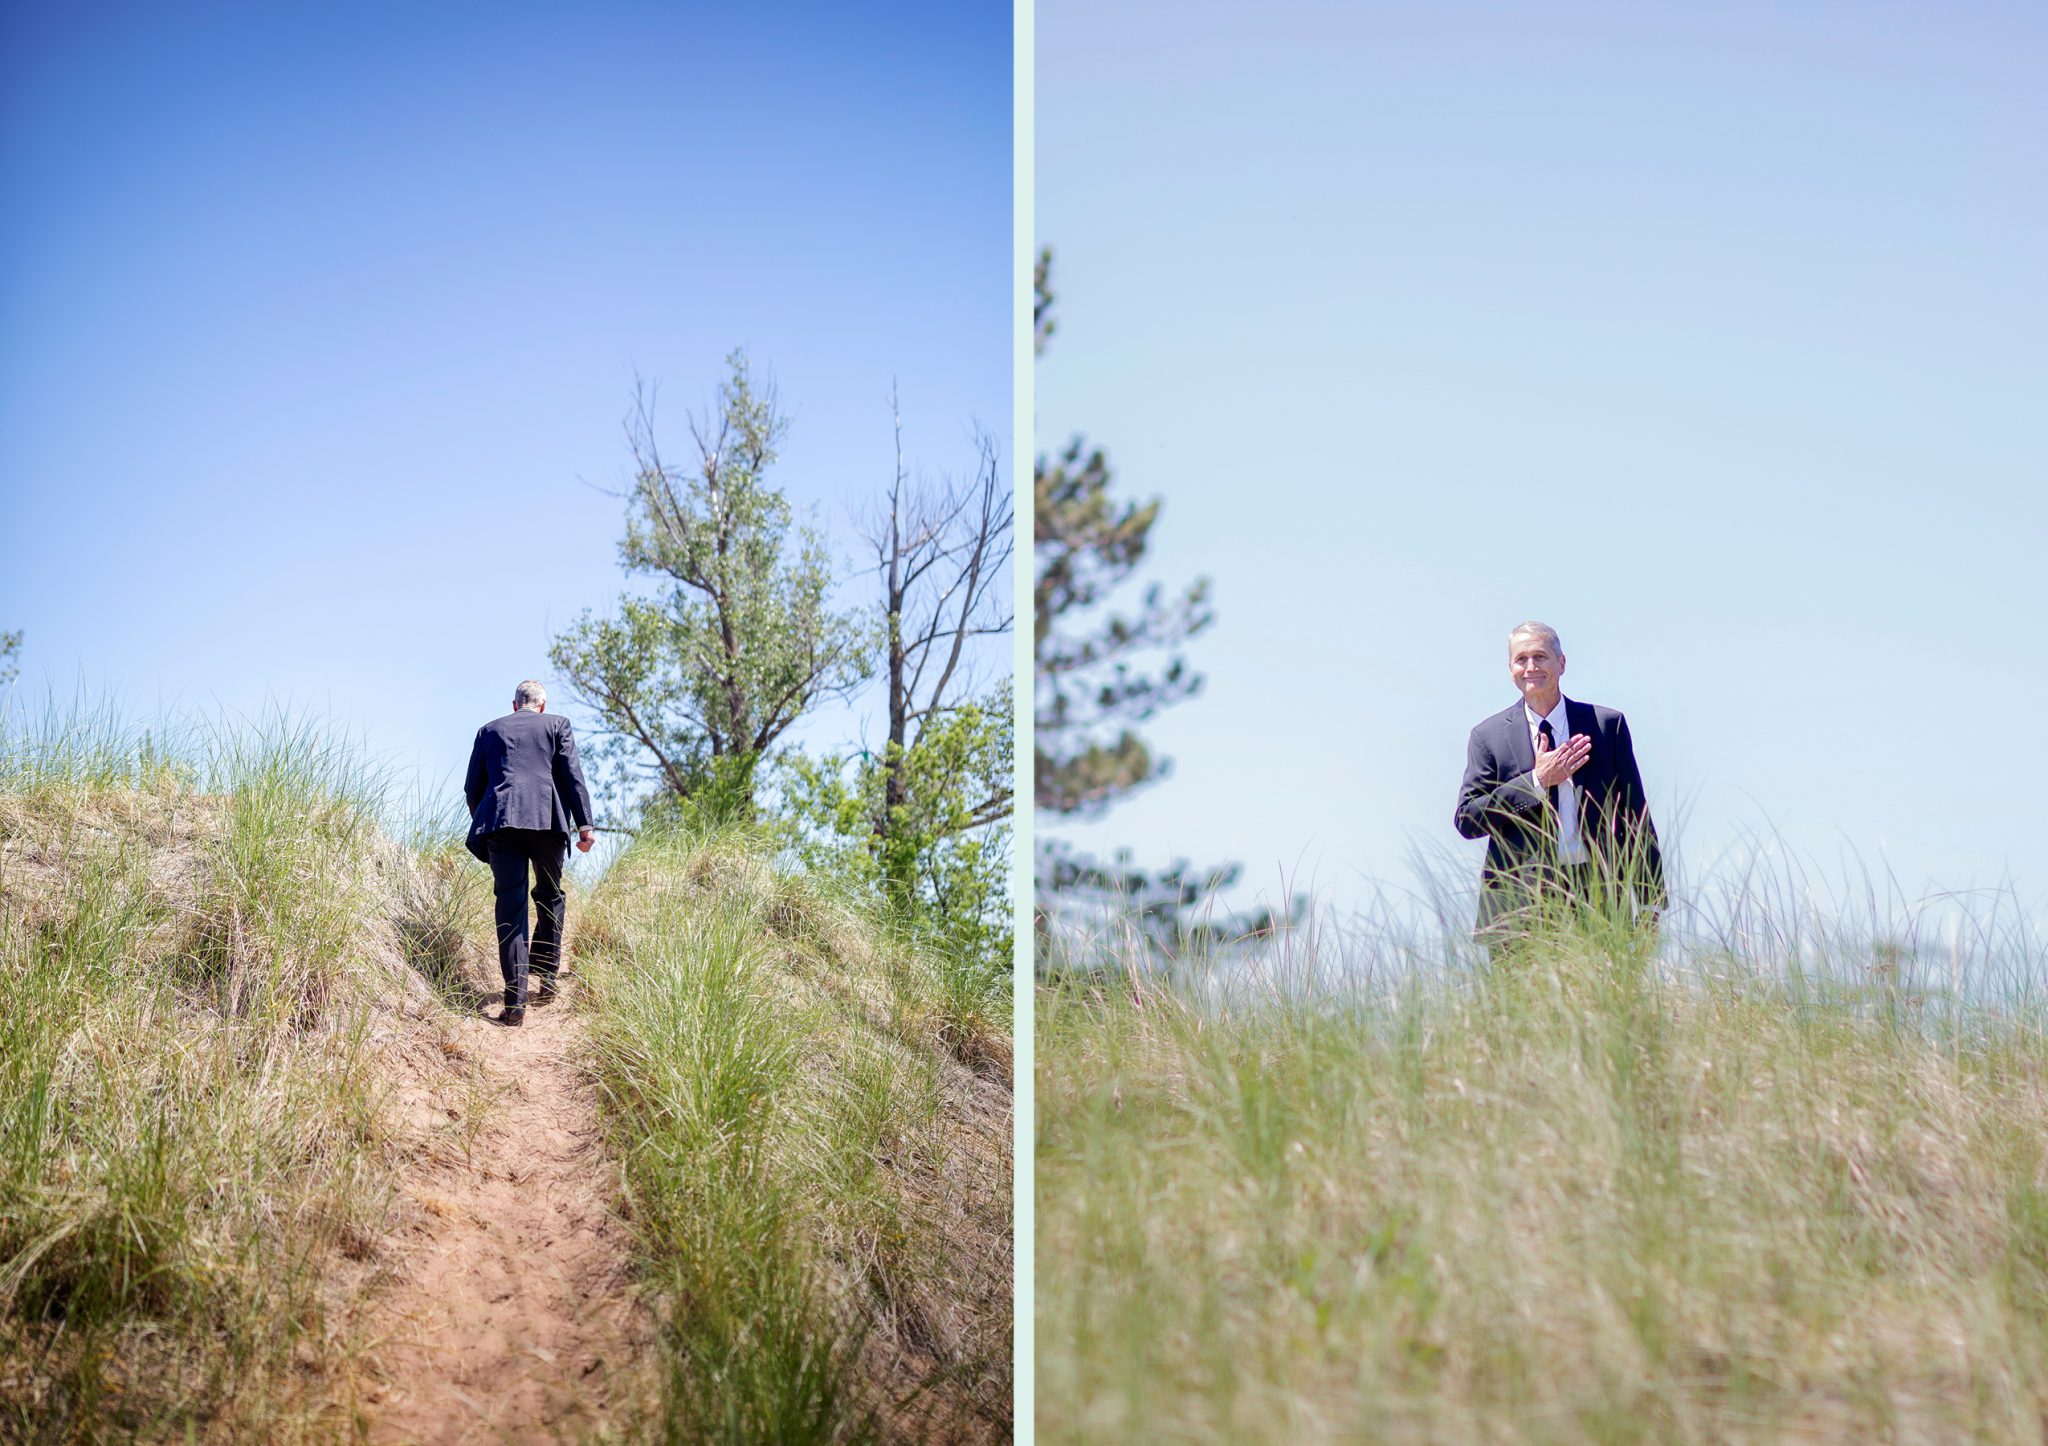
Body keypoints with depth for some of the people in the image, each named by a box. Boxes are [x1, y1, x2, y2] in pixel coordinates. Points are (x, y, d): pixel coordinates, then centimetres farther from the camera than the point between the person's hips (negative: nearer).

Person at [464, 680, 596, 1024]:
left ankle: (515, 1001, -10)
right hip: (547, 820, -1)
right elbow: (572, 776, 5)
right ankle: (547, 979, 17)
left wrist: (483, 823, 31)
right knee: (549, 897, 19)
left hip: (499, 822, 1)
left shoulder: (489, 730, 22)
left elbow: (473, 787, 19)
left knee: (510, 907, -3)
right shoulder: (557, 725, 16)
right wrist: (584, 824, 3)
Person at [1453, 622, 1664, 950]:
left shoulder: (1608, 724, 10)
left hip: (1598, 895, 1)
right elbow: (1466, 820, 0)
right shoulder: (1488, 735, 8)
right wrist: (1536, 781, -8)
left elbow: (1634, 812, 11)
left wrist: (1649, 899, 9)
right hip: (1518, 900, -1)